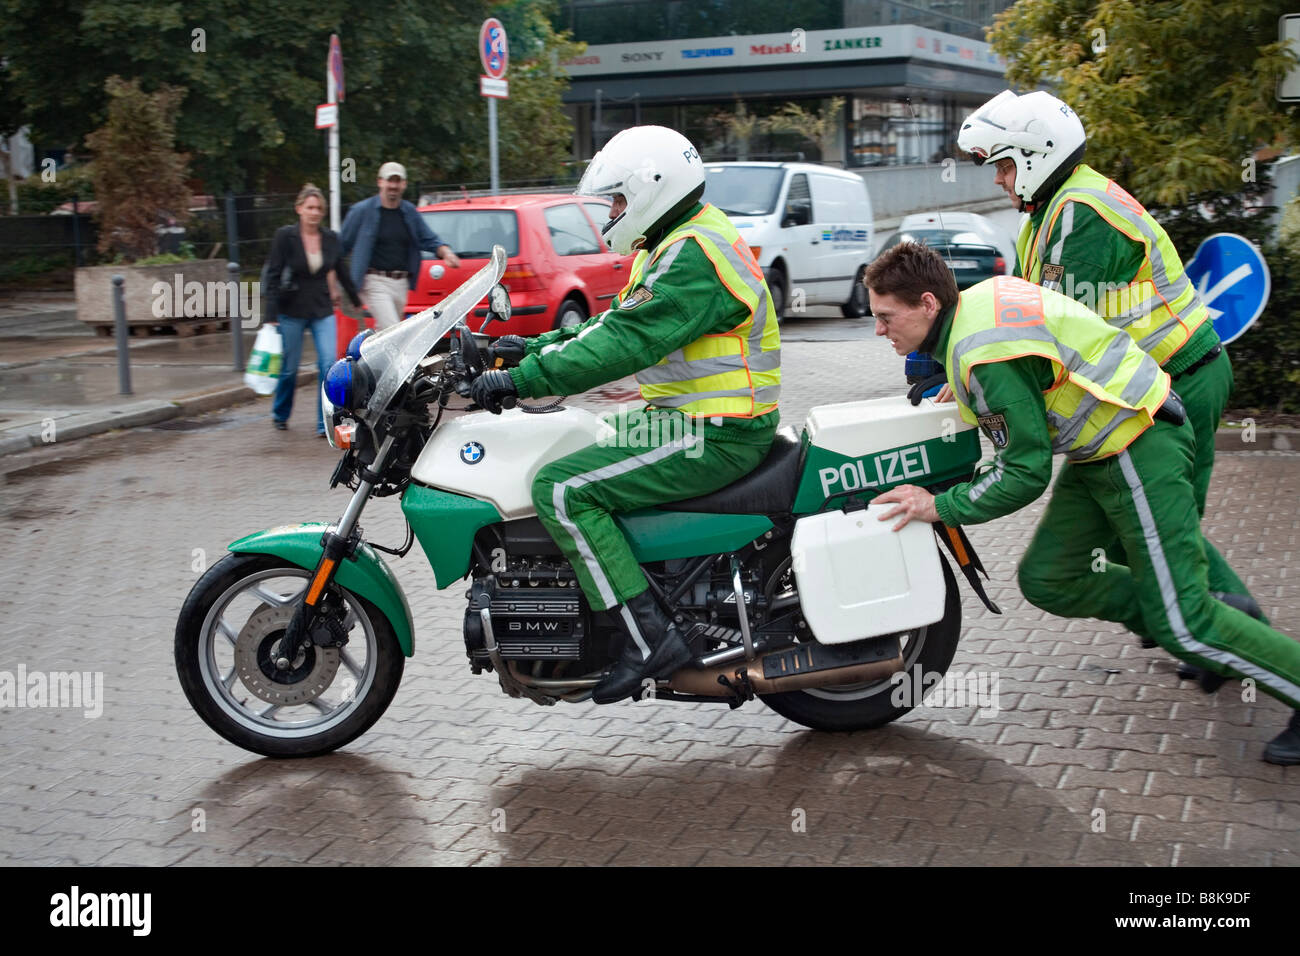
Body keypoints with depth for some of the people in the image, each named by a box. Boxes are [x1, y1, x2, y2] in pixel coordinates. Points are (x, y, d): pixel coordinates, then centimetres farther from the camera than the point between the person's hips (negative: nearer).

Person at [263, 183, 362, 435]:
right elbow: (273, 275, -8)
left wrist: (356, 300, 23)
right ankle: (280, 414, 34)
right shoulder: (285, 236, -8)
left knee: (329, 364, -12)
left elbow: (340, 272, 16)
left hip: (323, 311, 2)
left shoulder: (330, 239, 2)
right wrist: (271, 314, -13)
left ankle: (324, 423, -4)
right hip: (292, 310, -2)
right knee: (290, 367, 8)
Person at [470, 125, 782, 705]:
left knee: (560, 490, -17)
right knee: (568, 461, 21)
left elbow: (626, 344, -27)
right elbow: (618, 323, 21)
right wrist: (534, 348, 13)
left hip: (714, 437, -11)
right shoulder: (679, 242, 16)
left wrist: (524, 379, -27)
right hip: (684, 418, 11)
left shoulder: (692, 256, -19)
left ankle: (647, 638, -18)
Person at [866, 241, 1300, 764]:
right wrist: (972, 391, 16)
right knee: (1047, 580, 10)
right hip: (1098, 454, 10)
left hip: (1140, 453, -10)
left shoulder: (988, 357, -28)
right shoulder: (977, 297, 1)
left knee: (1181, 625, -7)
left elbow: (1026, 471, -24)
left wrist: (940, 507, -16)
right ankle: (1212, 615, 19)